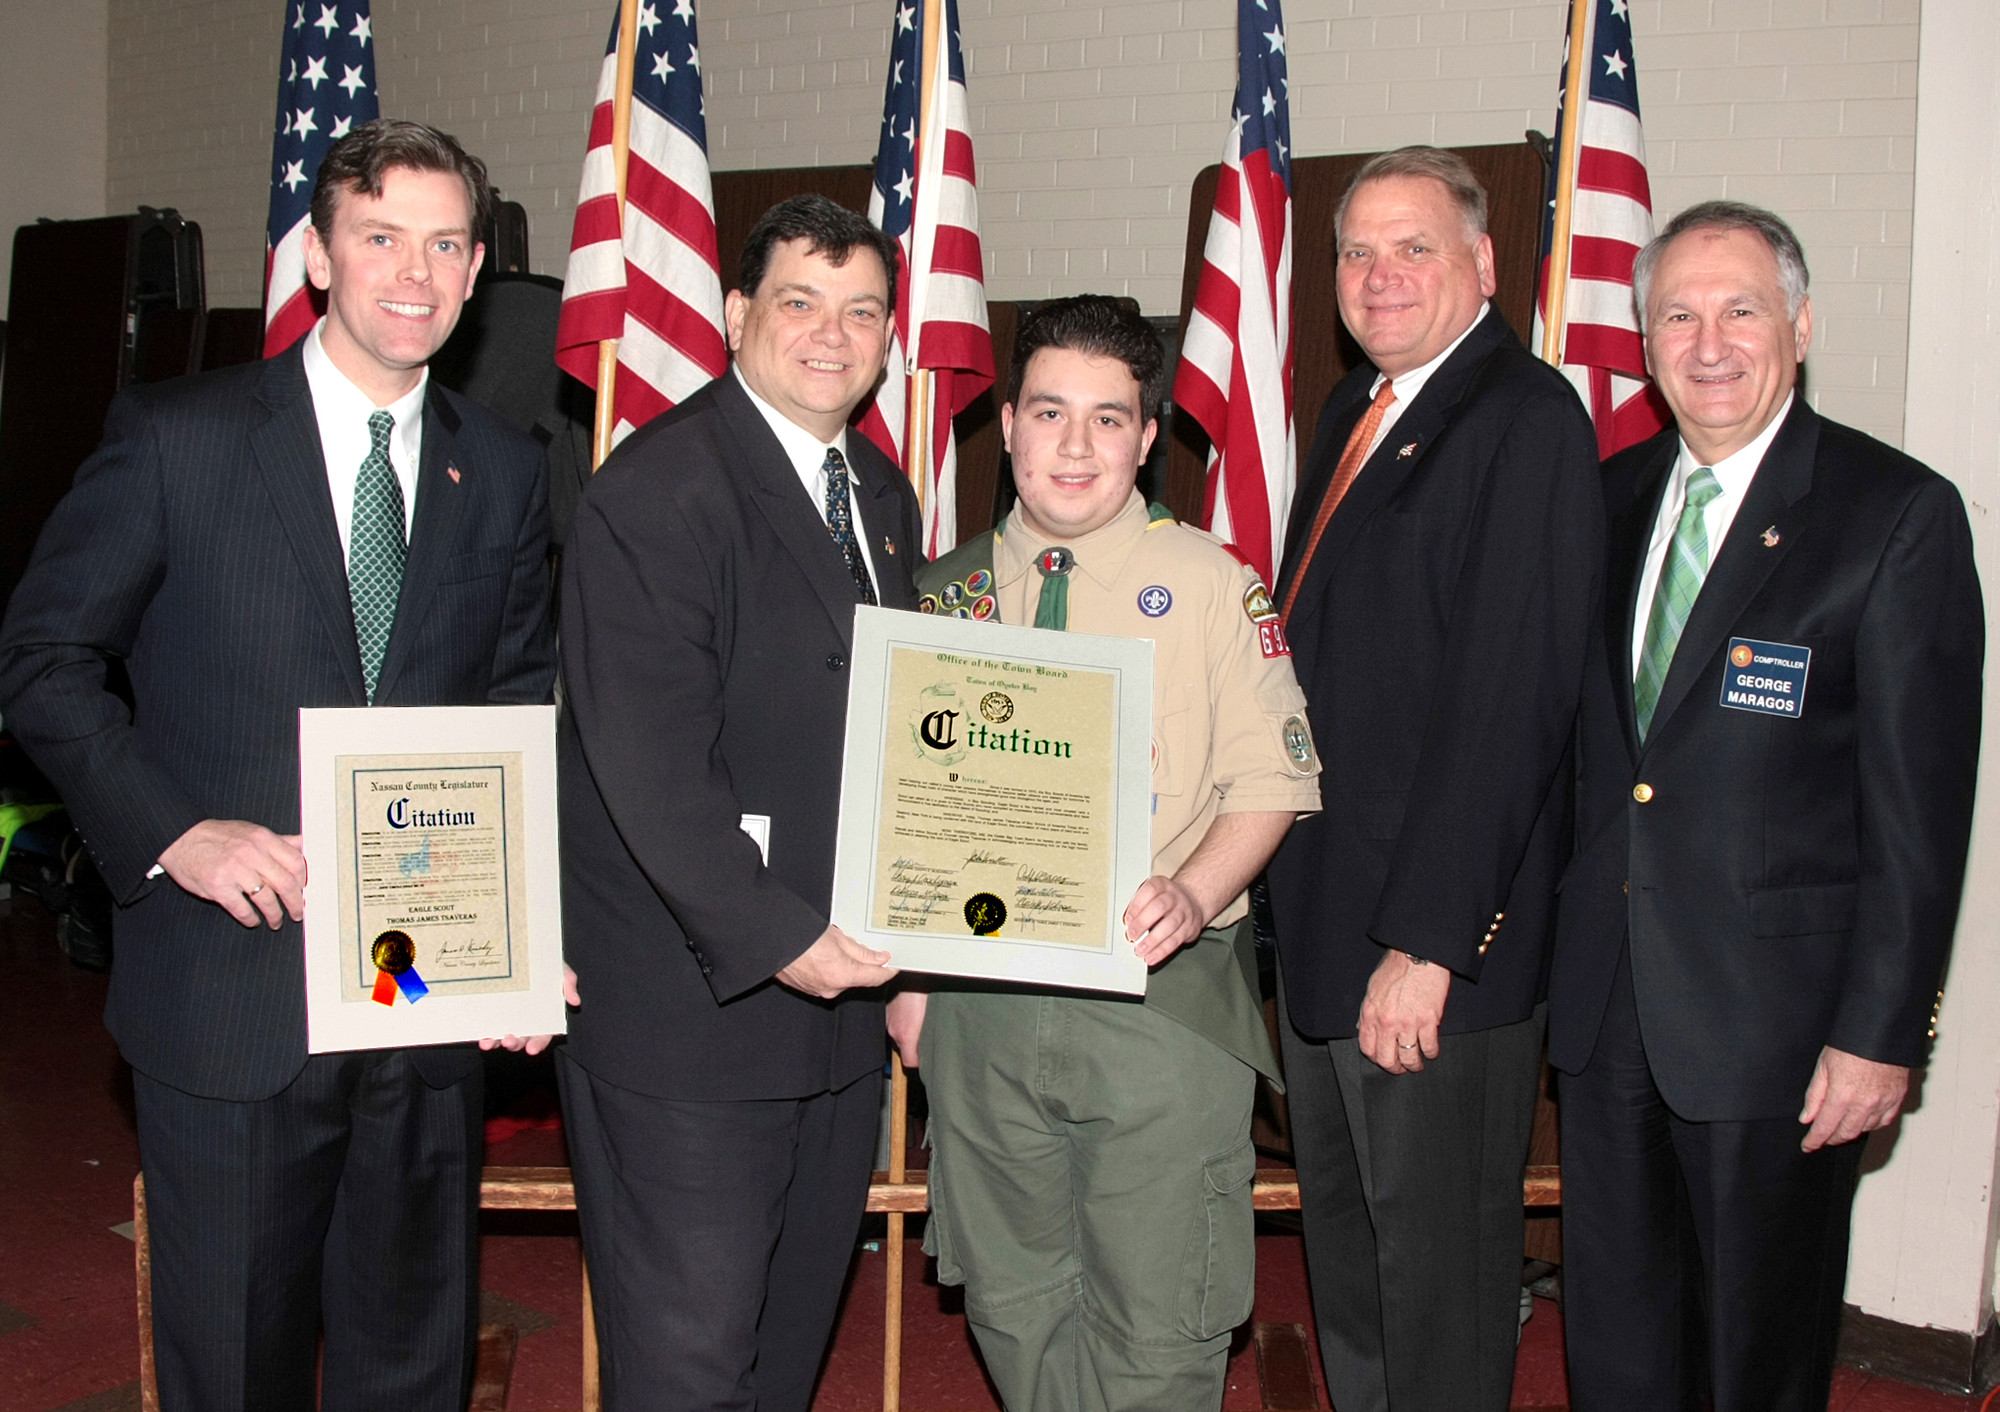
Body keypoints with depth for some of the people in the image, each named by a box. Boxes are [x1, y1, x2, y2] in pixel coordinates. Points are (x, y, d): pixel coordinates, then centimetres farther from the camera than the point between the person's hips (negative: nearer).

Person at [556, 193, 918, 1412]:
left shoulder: (883, 495, 14)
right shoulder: (659, 487, -13)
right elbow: (649, 758, -20)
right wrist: (773, 936, -21)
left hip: (840, 997, 8)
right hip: (692, 1016, -7)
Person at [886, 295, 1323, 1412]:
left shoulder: (1210, 583, -1)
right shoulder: (952, 591, 9)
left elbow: (1271, 777, -3)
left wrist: (1194, 892, -21)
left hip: (1163, 1002, -3)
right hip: (980, 999, 4)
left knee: (1155, 1321, 2)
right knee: (1013, 1298, 15)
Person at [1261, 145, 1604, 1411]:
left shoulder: (1529, 420, -14)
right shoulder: (1356, 408, 14)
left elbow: (1510, 700, -21)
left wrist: (1427, 941, -23)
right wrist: (1288, 882, 11)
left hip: (1438, 933, -9)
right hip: (1320, 917, 9)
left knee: (1437, 1252, 6)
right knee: (1342, 1238, 21)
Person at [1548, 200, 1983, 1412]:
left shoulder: (1898, 514, -9)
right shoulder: (1614, 496, 8)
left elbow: (1920, 806, -11)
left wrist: (1883, 1031, -14)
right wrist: (1538, 919, 9)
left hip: (1774, 1014, -5)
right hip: (1606, 998, 5)